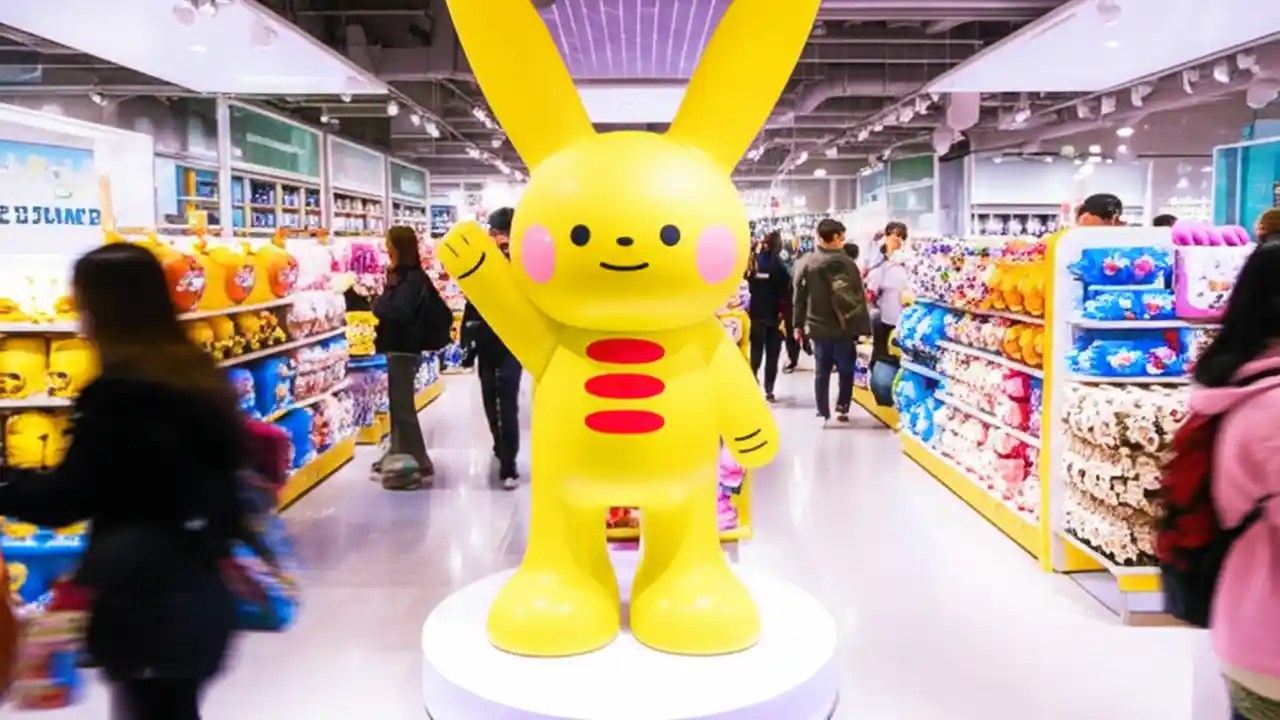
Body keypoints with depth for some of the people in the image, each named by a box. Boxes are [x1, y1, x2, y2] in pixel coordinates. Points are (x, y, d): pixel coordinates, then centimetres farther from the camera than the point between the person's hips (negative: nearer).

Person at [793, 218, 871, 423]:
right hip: (843, 328, -3)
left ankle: (823, 412, 12)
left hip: (817, 327, 4)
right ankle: (841, 408, 13)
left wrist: (799, 325, 11)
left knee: (821, 371, 10)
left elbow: (799, 296, 4)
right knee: (846, 370, 13)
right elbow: (857, 297, -13)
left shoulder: (805, 263, -1)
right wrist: (863, 326, -6)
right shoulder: (845, 263, -14)